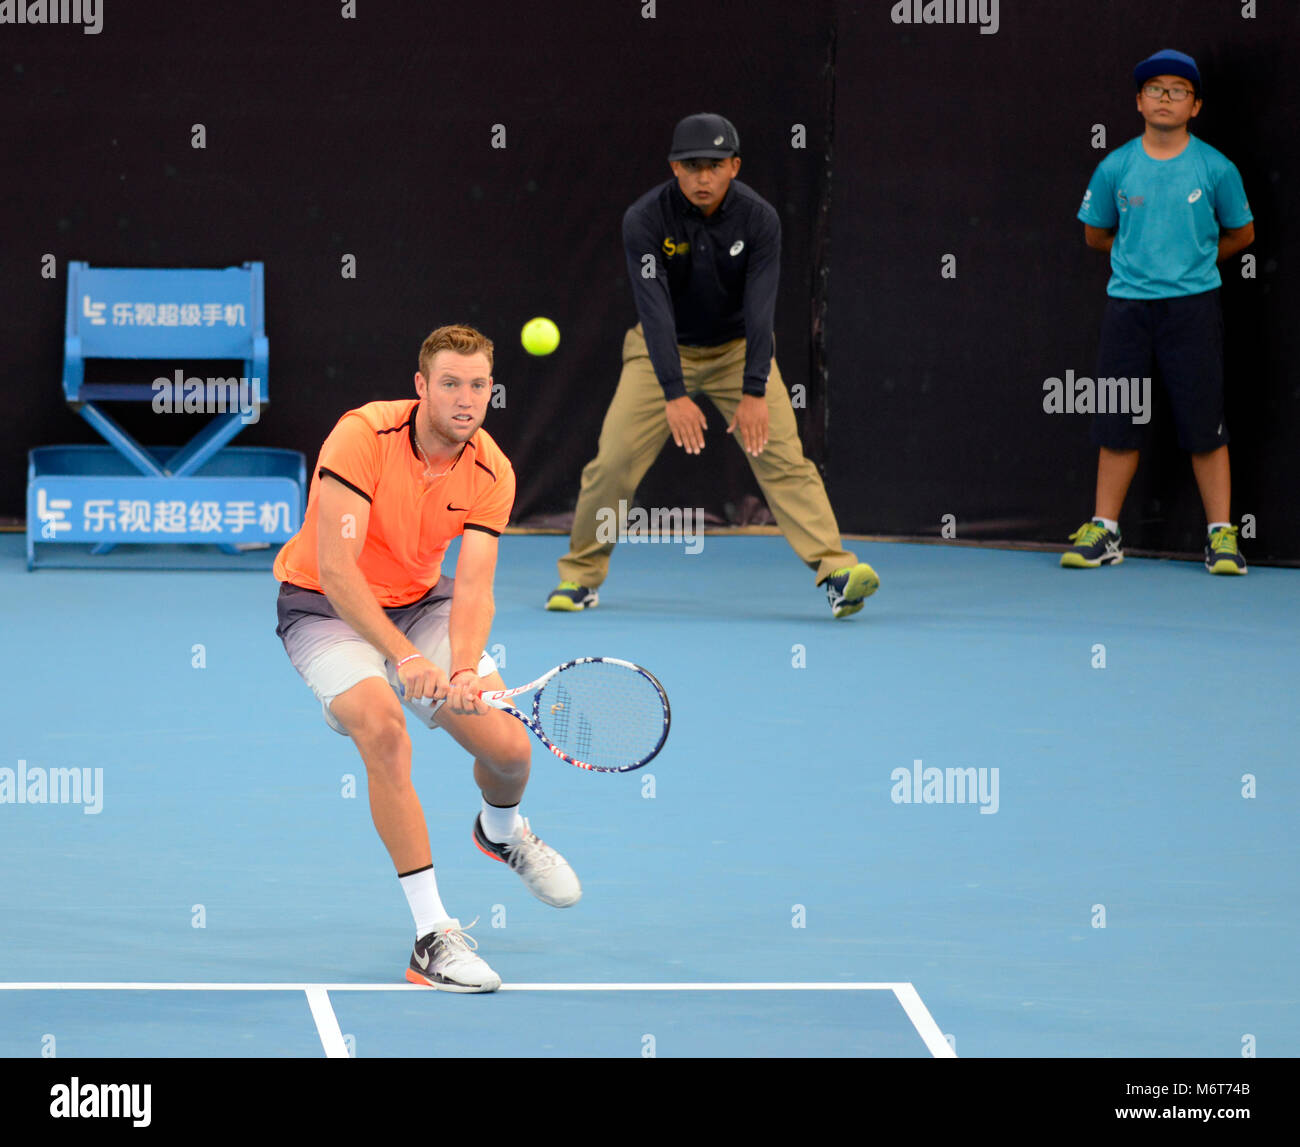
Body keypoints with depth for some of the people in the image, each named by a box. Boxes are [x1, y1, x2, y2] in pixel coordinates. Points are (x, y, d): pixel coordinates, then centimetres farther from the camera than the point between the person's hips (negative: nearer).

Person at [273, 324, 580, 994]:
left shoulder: (491, 472, -13)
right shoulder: (363, 436, -27)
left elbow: (473, 586, -20)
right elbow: (335, 570, -32)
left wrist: (465, 672, -40)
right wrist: (407, 659, -40)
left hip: (419, 602, 4)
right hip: (325, 605, -4)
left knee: (508, 744, -9)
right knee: (384, 728, -31)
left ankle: (501, 831, 33)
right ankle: (432, 936, -25)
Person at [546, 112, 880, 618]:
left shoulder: (759, 219, -18)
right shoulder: (645, 220, -22)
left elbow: (759, 308, -22)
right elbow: (654, 309, -28)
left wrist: (754, 393, -30)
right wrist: (675, 396, -35)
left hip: (737, 348, 1)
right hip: (663, 350, 0)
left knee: (783, 458, -15)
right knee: (614, 460, -10)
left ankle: (836, 570, -22)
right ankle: (579, 576, 7)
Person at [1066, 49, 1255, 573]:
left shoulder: (1216, 169, 0)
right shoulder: (1114, 169, 4)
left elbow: (1241, 233, 14)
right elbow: (1095, 233, 18)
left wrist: (1193, 259, 10)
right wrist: (1140, 254, 12)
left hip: (1192, 307, -2)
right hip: (1127, 307, 2)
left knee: (1204, 423, -4)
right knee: (1116, 422, 5)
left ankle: (1221, 533, 1)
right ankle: (1103, 531, 13)